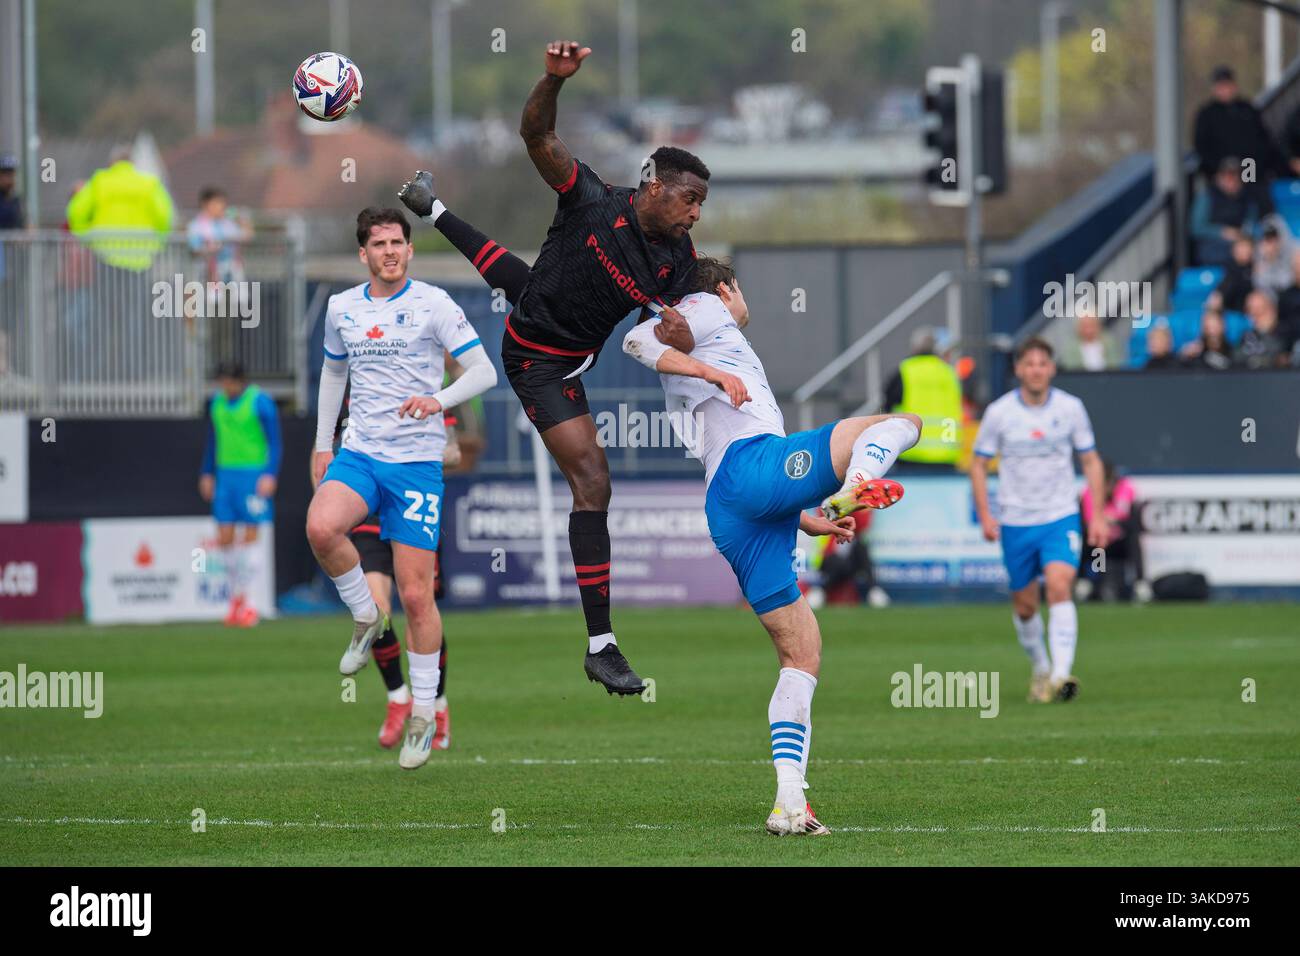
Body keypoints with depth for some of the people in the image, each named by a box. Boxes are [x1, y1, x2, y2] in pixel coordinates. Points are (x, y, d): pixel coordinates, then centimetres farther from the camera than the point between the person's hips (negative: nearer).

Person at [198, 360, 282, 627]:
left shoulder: (260, 402, -6)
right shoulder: (217, 402, 11)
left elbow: (274, 442, -5)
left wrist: (269, 475, -14)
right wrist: (207, 473, 19)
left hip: (253, 474, -5)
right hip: (226, 474, 5)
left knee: (250, 536, -8)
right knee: (224, 538, -1)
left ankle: (244, 603, -6)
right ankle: (236, 598, 9)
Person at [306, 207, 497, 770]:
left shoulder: (433, 303, -4)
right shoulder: (341, 308, 9)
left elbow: (483, 371, -6)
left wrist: (440, 399, -24)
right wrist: (322, 445, 24)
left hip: (417, 460, -3)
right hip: (359, 453, 3)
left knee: (415, 594, -5)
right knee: (320, 528, -29)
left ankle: (425, 712, 10)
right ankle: (365, 618, -2)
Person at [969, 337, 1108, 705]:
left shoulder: (1070, 408, -2)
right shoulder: (999, 412, -4)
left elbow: (1091, 460, 7)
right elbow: (979, 464, 4)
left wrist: (1097, 515, 1)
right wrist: (985, 516, -6)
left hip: (1061, 516, -1)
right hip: (1015, 522, 1)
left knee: (1059, 587, -22)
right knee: (1024, 605, 8)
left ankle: (1061, 675, -27)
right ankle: (1039, 668, 33)